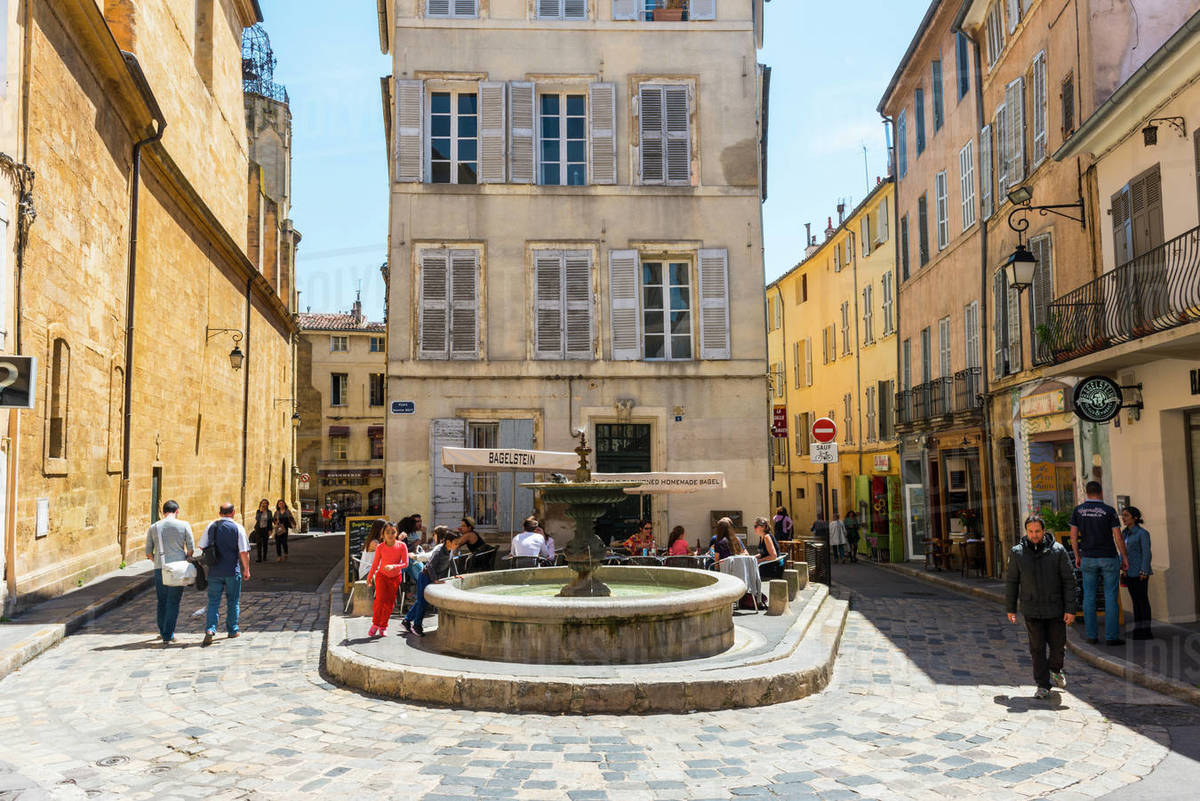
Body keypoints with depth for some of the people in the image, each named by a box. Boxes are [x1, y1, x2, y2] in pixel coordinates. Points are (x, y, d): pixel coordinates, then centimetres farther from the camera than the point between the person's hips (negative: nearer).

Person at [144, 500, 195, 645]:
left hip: (160, 569, 2)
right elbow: (191, 548, -3)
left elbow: (148, 553, 9)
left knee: (162, 602, 16)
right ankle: (167, 636, -2)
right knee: (173, 603, 2)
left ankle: (164, 632, 23)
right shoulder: (184, 525, 0)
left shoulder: (153, 528, 7)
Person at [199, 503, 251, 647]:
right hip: (232, 570, -2)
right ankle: (233, 630, 20)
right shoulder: (238, 528, -7)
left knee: (213, 601, 6)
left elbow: (202, 546, 7)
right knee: (233, 602, 11)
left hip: (214, 570, 2)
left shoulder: (211, 526, 2)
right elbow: (244, 552, -10)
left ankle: (210, 629, -10)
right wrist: (246, 570, 0)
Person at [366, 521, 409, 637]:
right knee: (380, 599, -16)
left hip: (395, 577, 1)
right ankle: (375, 624, 0)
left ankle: (383, 627, 18)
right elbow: (375, 563, 1)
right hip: (381, 575, -1)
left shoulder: (402, 546, -15)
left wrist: (393, 566, -32)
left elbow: (405, 563, -16)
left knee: (389, 603, 4)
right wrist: (369, 577, 11)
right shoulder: (380, 547, -13)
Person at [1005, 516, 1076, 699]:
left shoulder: (1058, 551, -5)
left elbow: (1069, 581, -3)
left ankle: (1055, 670, 39)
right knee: (1037, 649, 3)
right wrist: (1010, 608, 7)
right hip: (1031, 610, 0)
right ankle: (1043, 686, 12)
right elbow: (1011, 582, 5)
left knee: (1058, 646, 9)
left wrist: (1070, 609, -8)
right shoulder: (1017, 553, -2)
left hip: (1055, 609, 0)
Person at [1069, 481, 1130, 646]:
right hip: (1109, 558, -2)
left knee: (1089, 597, 8)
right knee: (1111, 597, 2)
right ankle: (1111, 636, 2)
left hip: (1088, 558, 2)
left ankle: (1091, 635, 9)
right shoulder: (1109, 510, -7)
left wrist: (1077, 556, 11)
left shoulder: (1078, 510, 0)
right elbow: (1118, 536, -7)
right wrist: (1124, 557, 3)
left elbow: (1074, 536, 1)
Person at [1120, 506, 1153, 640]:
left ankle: (1146, 631, 2)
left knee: (1142, 600, -3)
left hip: (1139, 572, -7)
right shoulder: (1125, 533, 12)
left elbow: (1146, 553, -13)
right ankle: (1138, 630, 13)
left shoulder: (1142, 533, -9)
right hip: (1129, 572, 7)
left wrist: (1144, 572, -17)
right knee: (1135, 600, 9)